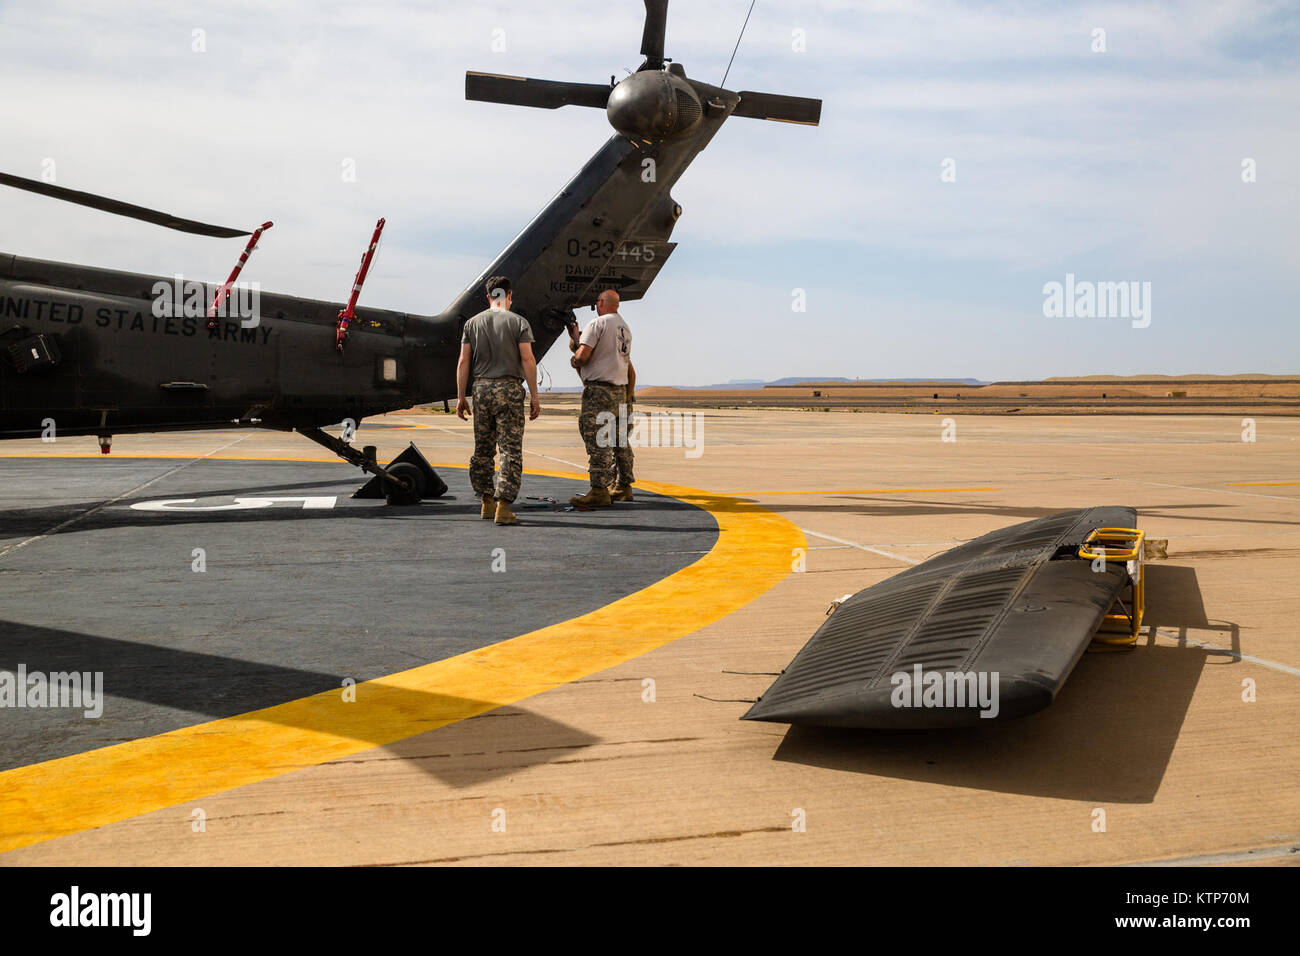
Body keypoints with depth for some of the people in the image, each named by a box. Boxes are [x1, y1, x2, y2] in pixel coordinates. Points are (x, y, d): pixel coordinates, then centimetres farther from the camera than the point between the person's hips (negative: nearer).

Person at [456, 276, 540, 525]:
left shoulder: (473, 323, 9)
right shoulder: (518, 322, -1)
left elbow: (464, 362, 5)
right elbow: (527, 360, -7)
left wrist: (460, 397, 9)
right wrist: (534, 397, -3)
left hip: (482, 389, 4)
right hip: (509, 388, -4)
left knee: (483, 449, 13)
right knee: (511, 450, -3)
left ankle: (487, 503, 18)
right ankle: (503, 506, -11)